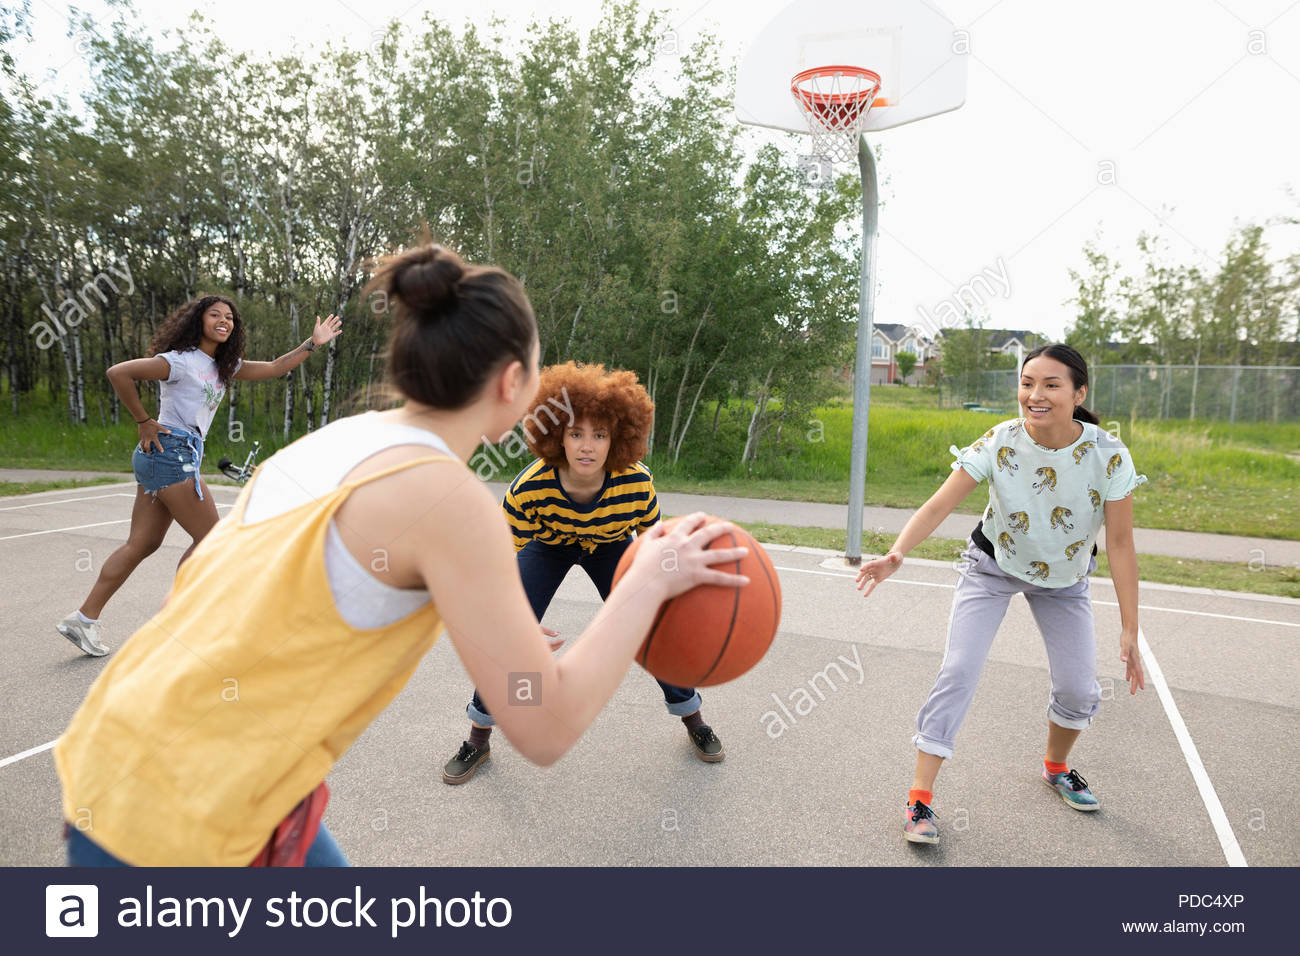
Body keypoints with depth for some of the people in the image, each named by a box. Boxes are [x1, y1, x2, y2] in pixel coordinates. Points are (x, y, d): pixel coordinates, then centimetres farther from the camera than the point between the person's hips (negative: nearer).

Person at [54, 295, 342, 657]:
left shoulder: (223, 366, 17)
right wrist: (144, 422, -12)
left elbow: (274, 368, 18)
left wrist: (313, 343, 10)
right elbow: (118, 373, -16)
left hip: (184, 456, 9)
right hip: (171, 452, -9)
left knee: (142, 544, 10)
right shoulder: (181, 360, -9)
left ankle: (83, 618, 14)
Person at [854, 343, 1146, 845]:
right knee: (958, 673, -13)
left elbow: (1120, 544, -18)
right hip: (993, 566, -2)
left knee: (1079, 689, 1)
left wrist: (1130, 631, -18)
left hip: (1064, 579, 2)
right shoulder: (999, 443, -26)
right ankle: (919, 798, -5)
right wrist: (896, 553, -50)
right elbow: (938, 505, -32)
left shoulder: (1108, 456, -23)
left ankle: (1056, 767, 35)